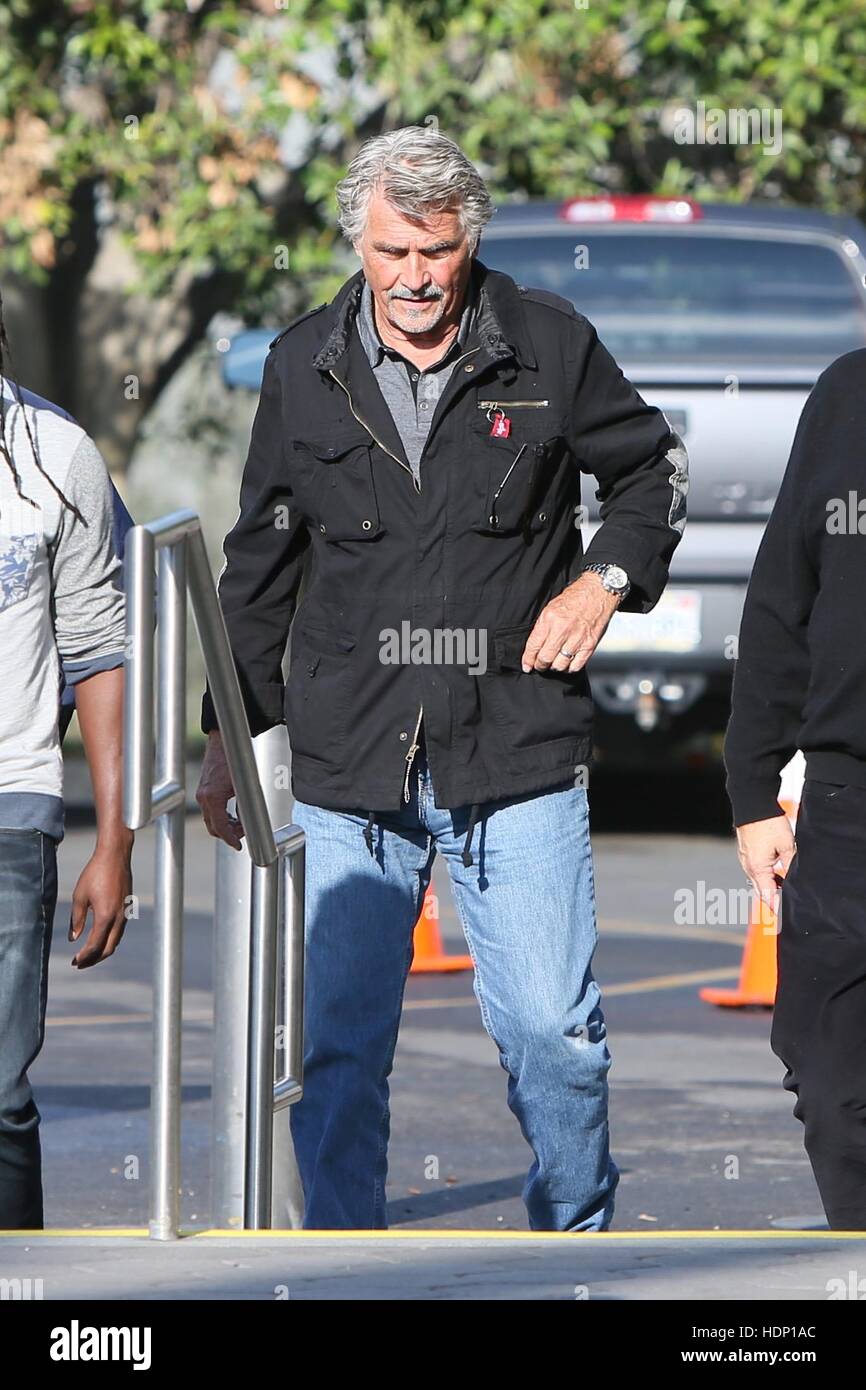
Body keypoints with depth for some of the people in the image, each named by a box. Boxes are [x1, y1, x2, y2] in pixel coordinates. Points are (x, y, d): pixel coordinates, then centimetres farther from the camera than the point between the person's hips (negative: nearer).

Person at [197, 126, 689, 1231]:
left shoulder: (549, 346, 1)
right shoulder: (304, 367, 6)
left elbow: (651, 469, 18)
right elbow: (259, 567, 15)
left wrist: (606, 577, 1)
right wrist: (229, 741, 15)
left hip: (520, 762, -1)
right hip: (346, 766, 1)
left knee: (552, 1032, -3)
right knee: (334, 1045, -1)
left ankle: (576, 1245, 19)